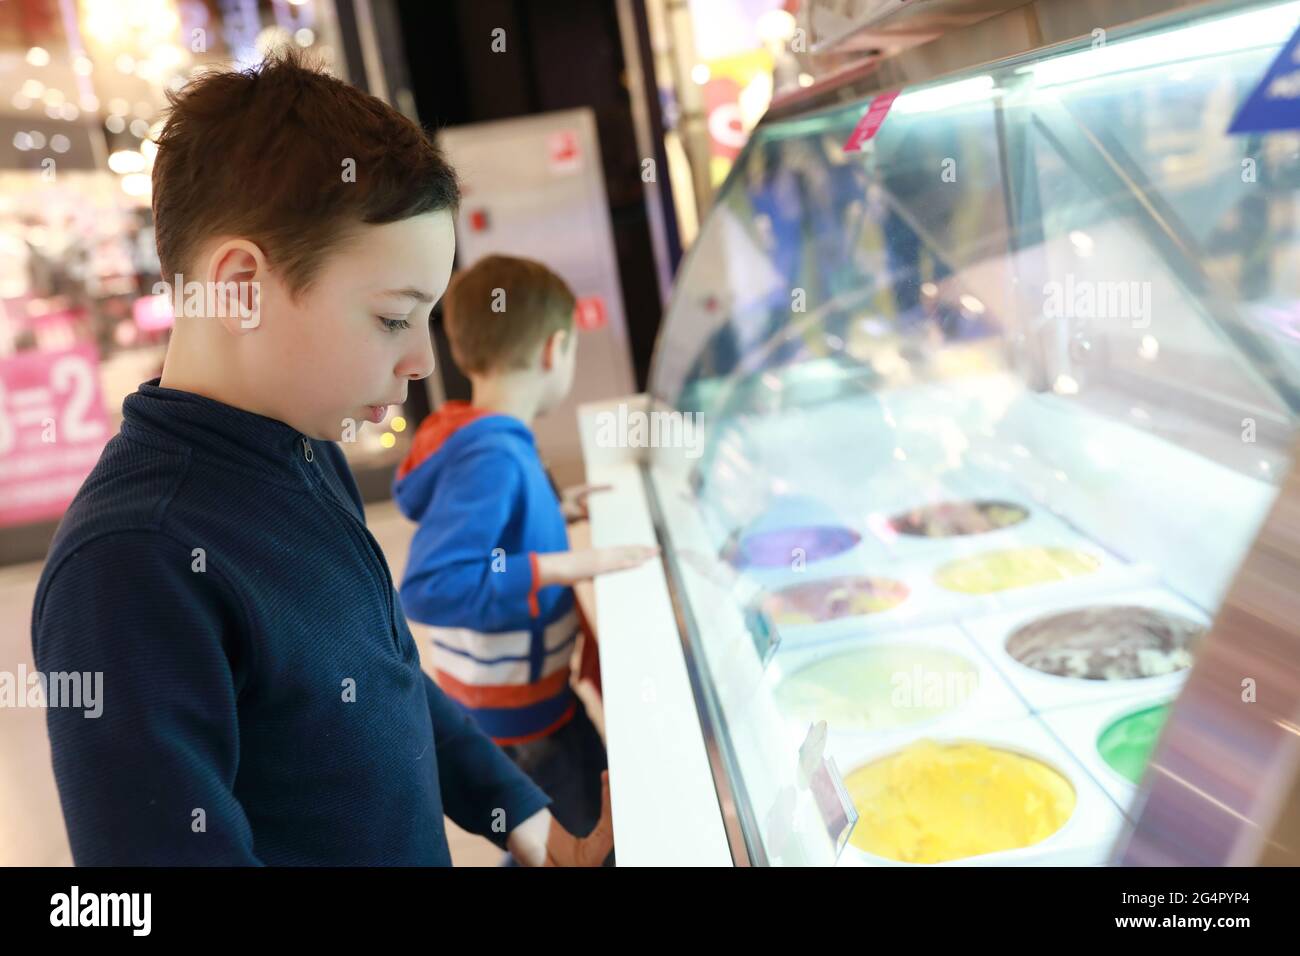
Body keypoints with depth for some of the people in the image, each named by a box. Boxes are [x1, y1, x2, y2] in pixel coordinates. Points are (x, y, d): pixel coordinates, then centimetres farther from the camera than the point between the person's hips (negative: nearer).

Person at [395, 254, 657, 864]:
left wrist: (552, 515, 8)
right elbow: (428, 587, -36)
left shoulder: (480, 439, -1)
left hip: (517, 680, 9)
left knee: (597, 787, 29)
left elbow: (469, 526, 12)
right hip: (512, 699, -9)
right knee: (584, 840, 12)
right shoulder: (492, 456, -29)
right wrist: (562, 567, -34)